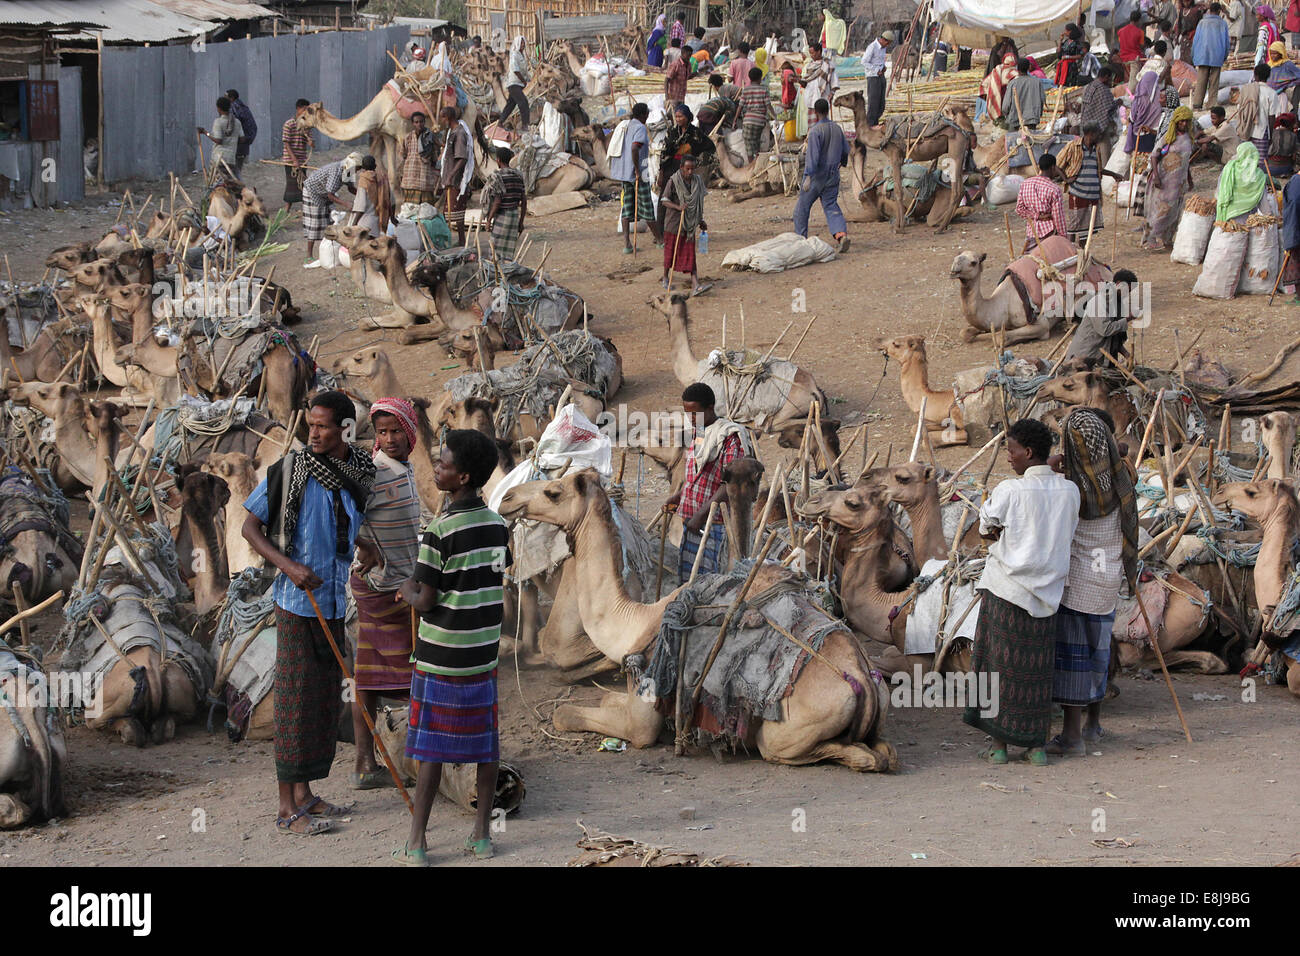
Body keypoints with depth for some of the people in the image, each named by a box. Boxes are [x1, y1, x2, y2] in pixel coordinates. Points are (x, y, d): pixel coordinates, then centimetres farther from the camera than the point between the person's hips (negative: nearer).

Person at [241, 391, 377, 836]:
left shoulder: (360, 474, 4)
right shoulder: (290, 470, -10)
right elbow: (250, 527, -5)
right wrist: (288, 566, -18)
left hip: (335, 603, 6)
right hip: (298, 603, -6)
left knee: (326, 698, 11)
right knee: (295, 699, -5)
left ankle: (304, 793, 22)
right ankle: (288, 807, -1)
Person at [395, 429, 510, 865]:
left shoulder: (440, 531, -17)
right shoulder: (498, 525, 3)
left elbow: (426, 601, -15)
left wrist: (408, 592, 8)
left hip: (440, 657, -6)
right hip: (484, 653, 6)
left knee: (432, 748, 0)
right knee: (485, 744, 11)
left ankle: (416, 843, 4)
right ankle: (482, 834, 16)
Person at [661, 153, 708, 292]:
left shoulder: (697, 181, 3)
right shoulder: (673, 181, -12)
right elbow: (664, 201, -14)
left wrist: (701, 221, 16)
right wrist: (678, 207, -29)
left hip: (689, 222, 3)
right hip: (673, 221, -3)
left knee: (690, 252, -4)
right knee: (671, 250, 10)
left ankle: (695, 285, -14)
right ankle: (666, 278, 31)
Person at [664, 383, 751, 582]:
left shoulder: (729, 436, -13)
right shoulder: (696, 433, 16)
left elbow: (731, 485, -19)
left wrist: (702, 513, -24)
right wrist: (677, 495, 16)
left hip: (713, 522, -9)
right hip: (690, 519, 9)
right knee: (686, 578, 9)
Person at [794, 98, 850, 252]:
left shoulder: (815, 131, -17)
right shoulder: (837, 128, 4)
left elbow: (813, 155, -25)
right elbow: (845, 149, 18)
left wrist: (808, 177, -28)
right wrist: (843, 161, 40)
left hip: (816, 176, -6)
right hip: (833, 175, 6)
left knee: (802, 206, 11)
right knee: (831, 206, 3)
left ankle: (801, 238, 18)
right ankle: (842, 235, -20)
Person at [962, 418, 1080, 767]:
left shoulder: (1009, 491, -14)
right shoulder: (1069, 491, -1)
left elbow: (986, 526, -1)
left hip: (1006, 586, -4)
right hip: (1046, 591, 4)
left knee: (1001, 662, 6)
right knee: (1036, 666, 12)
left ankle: (999, 743, 9)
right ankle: (1037, 744, 13)